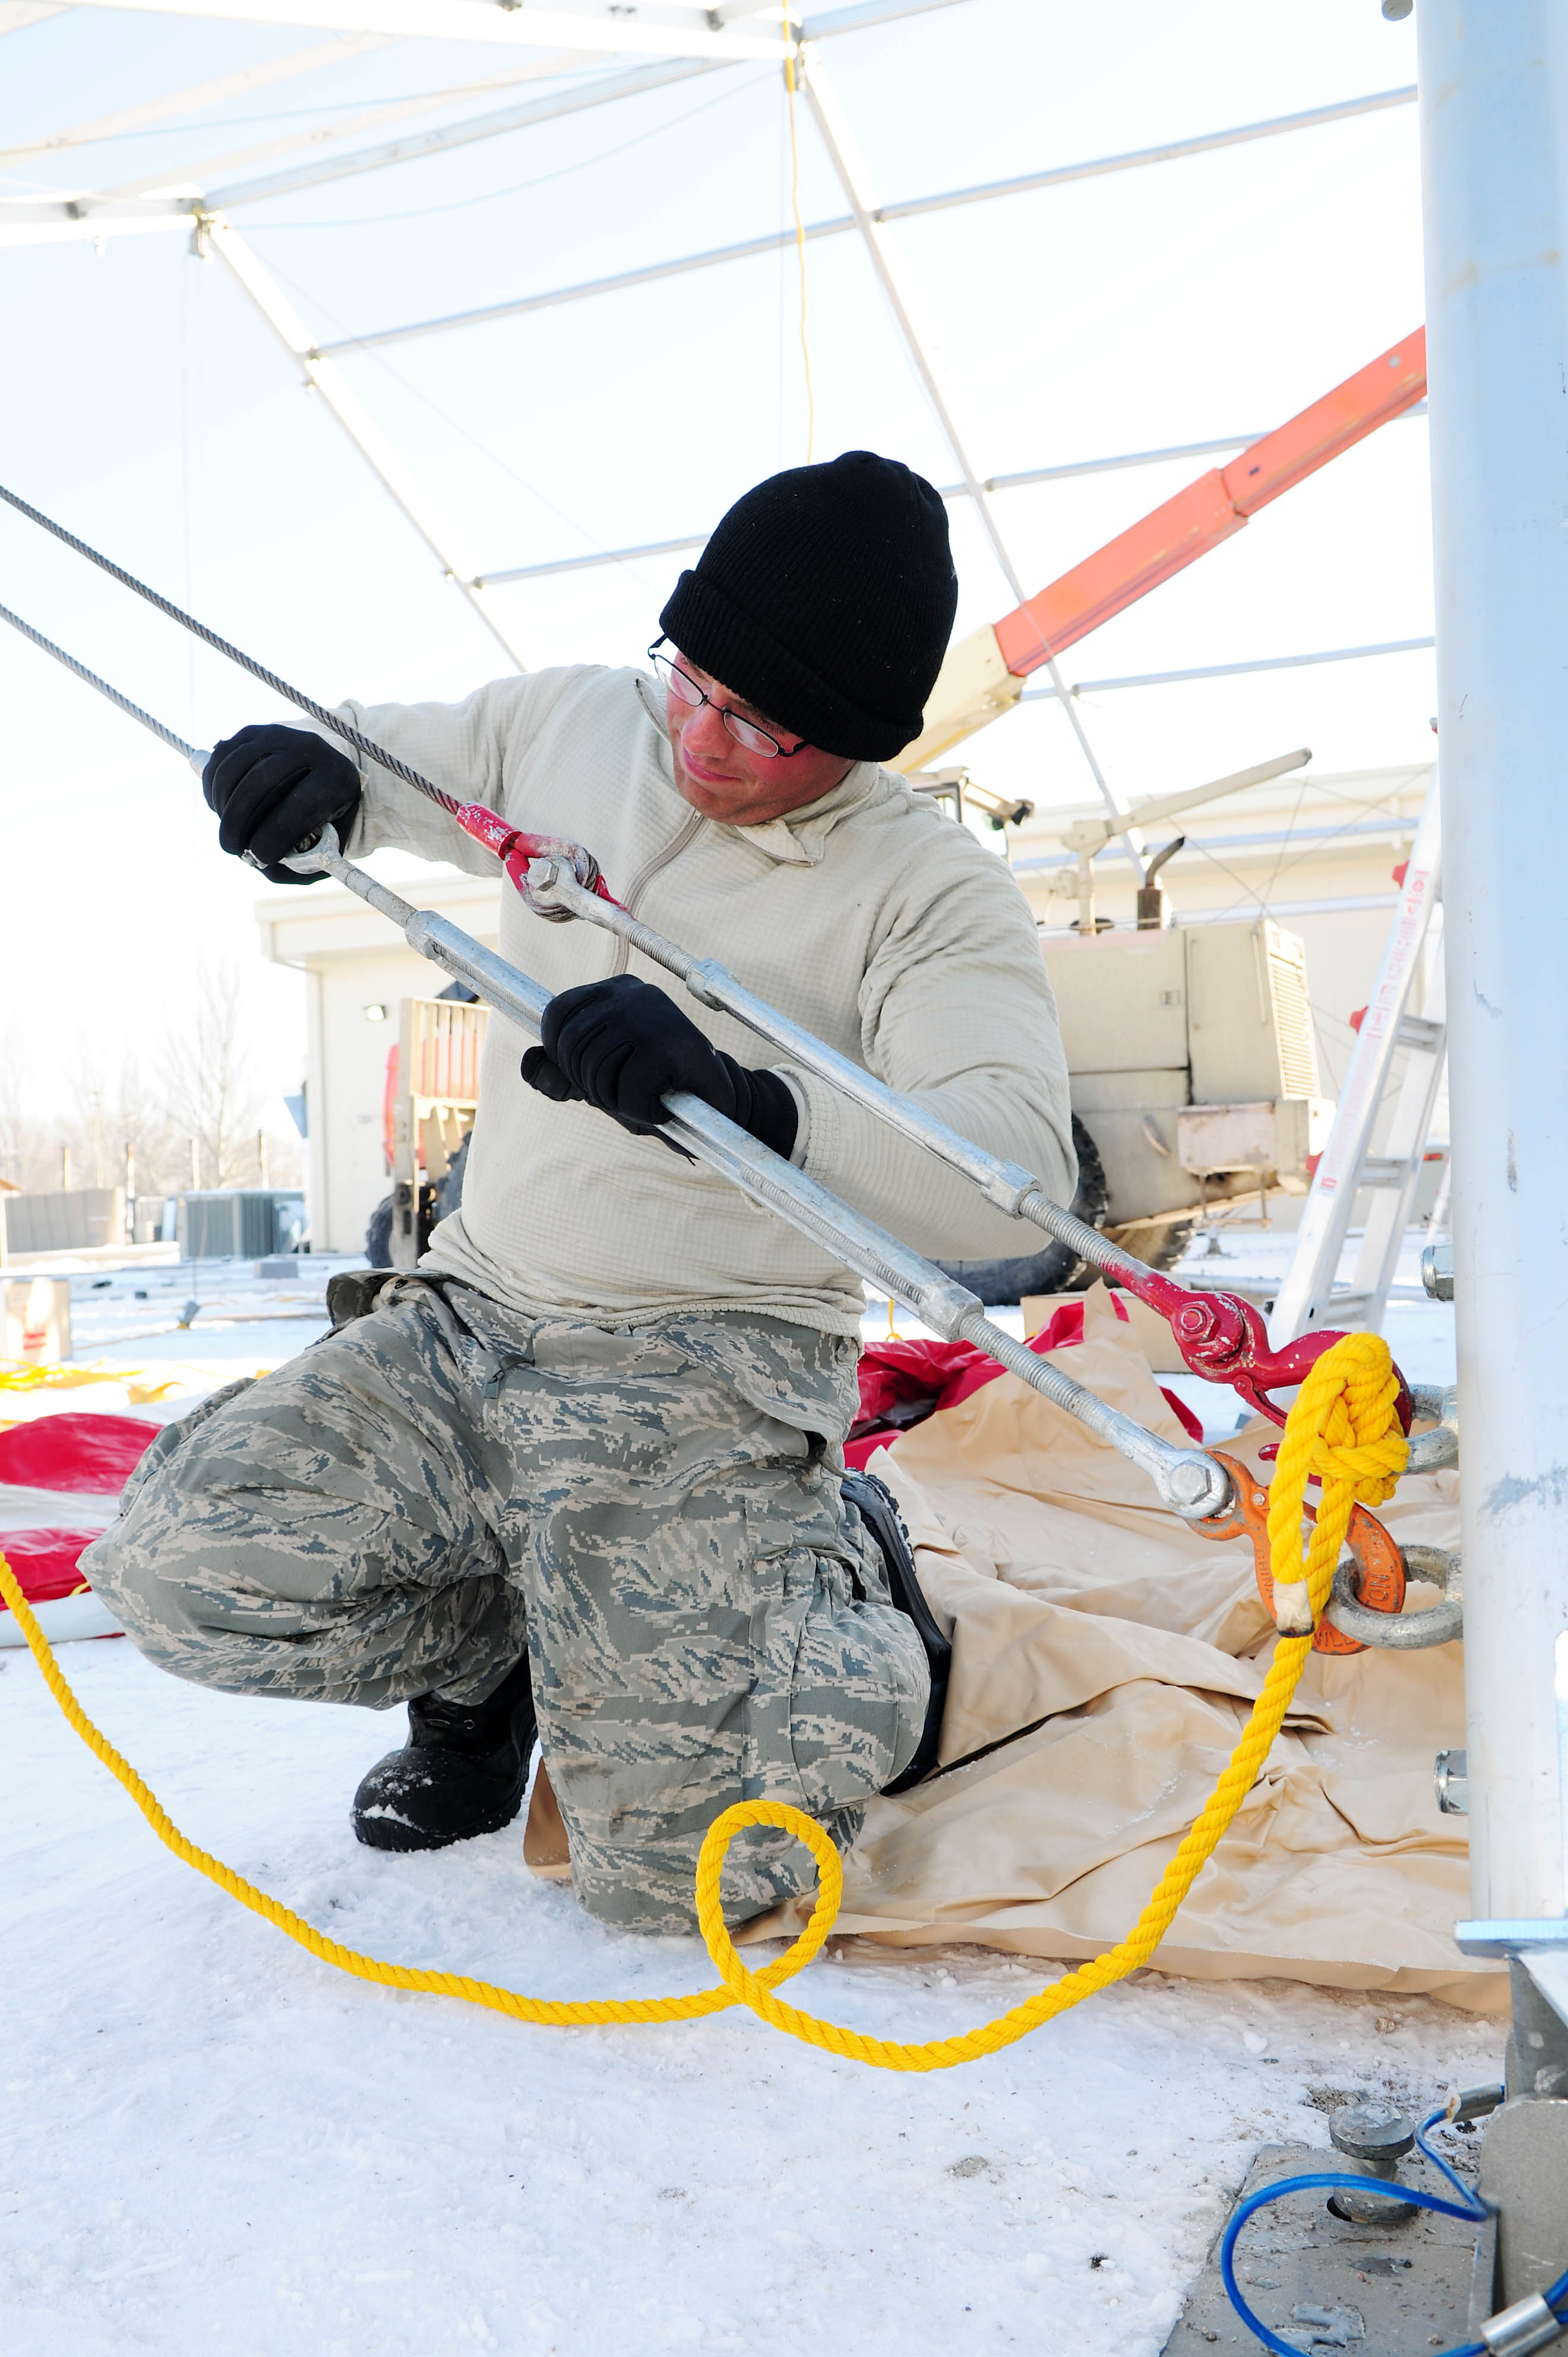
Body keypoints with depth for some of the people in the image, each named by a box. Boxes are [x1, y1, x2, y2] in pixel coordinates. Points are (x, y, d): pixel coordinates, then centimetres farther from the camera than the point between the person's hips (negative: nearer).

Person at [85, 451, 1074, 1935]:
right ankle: (492, 1651, 17)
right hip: (467, 1324, 5)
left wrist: (744, 1103, -42)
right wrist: (310, 774, -8)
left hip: (712, 1371, -4)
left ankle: (845, 1599, 17)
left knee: (674, 1864, -15)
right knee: (182, 1567, -13)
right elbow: (381, 763, 18)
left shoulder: (934, 894, -10)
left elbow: (1013, 1177, -24)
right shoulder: (572, 728, 4)